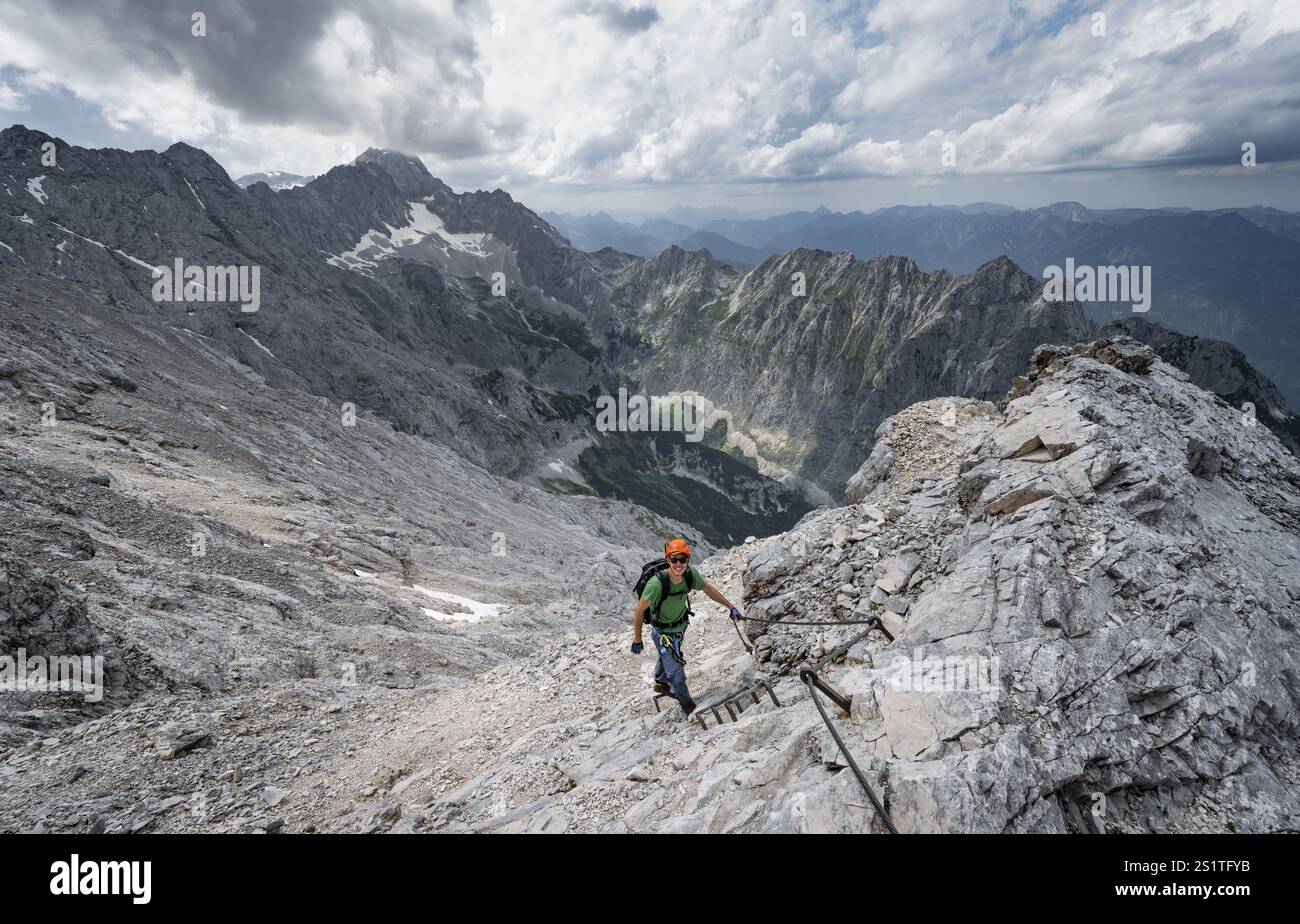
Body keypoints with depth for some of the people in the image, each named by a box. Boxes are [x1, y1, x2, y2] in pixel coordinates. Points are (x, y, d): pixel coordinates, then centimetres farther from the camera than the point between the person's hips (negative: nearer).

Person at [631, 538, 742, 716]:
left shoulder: (691, 574, -24)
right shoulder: (657, 583, -39)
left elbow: (709, 590, -5)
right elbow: (640, 610, -28)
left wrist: (731, 607, 0)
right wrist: (637, 640, -21)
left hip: (681, 626, 6)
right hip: (662, 632, -5)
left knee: (667, 657, 31)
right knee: (676, 670, -2)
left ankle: (660, 683, 60)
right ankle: (687, 704, 26)